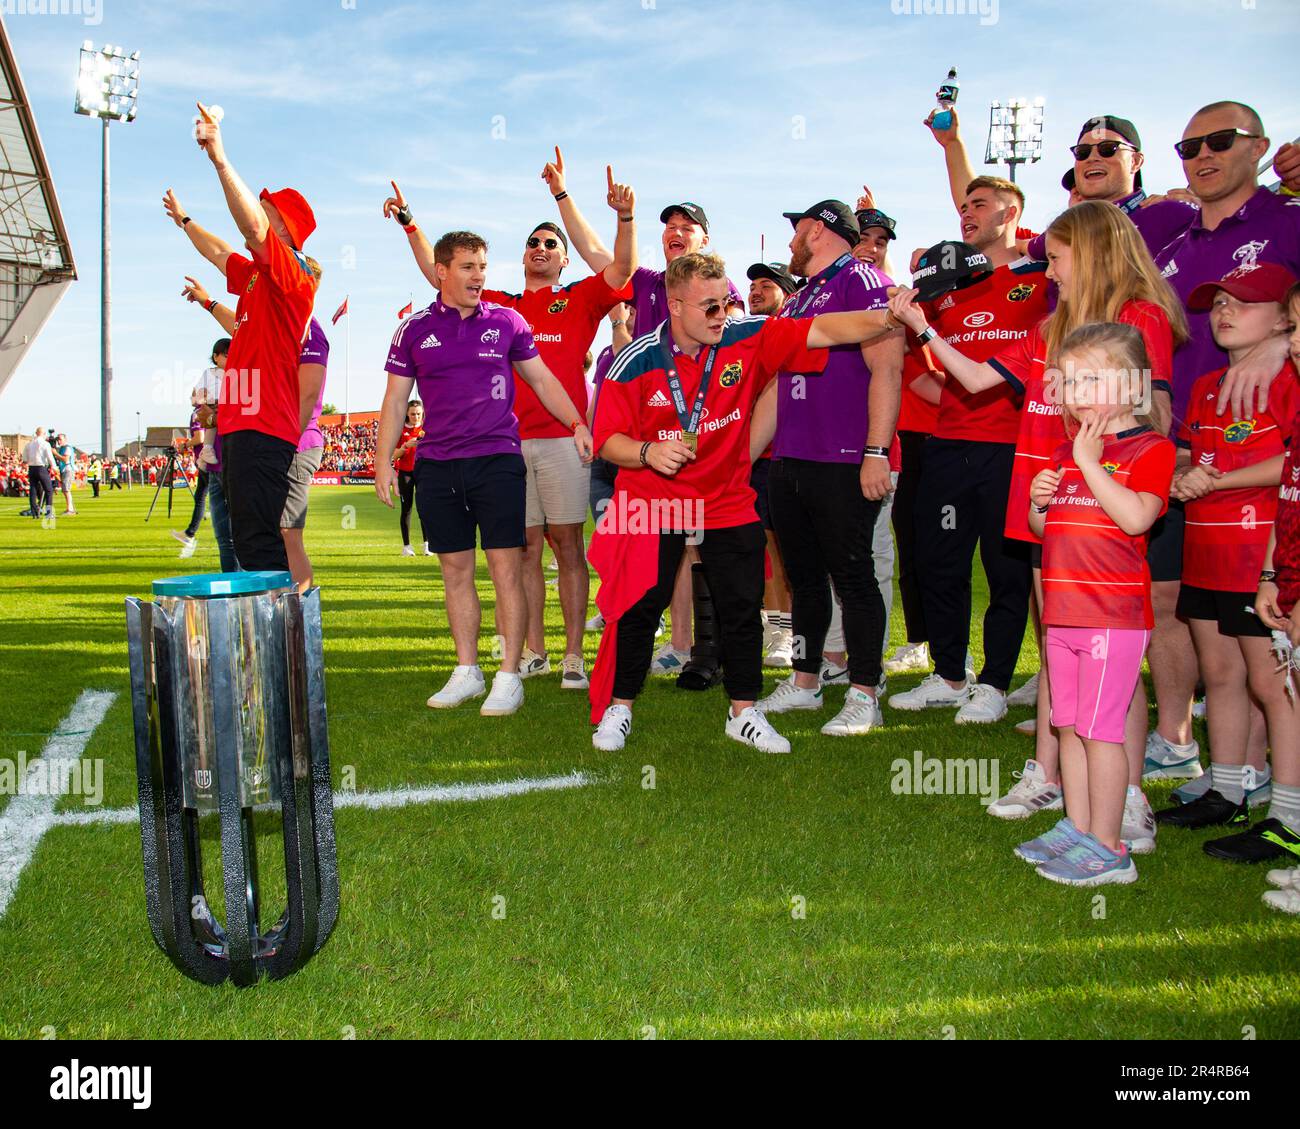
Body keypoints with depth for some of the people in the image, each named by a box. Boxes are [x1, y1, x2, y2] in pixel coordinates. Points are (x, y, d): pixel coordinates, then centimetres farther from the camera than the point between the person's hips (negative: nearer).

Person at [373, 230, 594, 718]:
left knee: (505, 568, -5)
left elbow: (542, 379, 12)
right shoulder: (415, 329, 8)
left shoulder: (506, 321, 6)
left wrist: (578, 423, 1)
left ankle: (509, 676, 0)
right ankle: (466, 671, 18)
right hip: (436, 465, 2)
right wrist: (383, 459, 3)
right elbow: (395, 399, 10)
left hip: (497, 458, -2)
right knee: (455, 569, 8)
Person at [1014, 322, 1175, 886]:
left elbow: (1135, 517, -22)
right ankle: (1076, 830, 25)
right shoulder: (1064, 451, 15)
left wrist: (1090, 464, -18)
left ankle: (1107, 850, 5)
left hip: (1115, 613, -7)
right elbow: (1043, 529, 21)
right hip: (1063, 610, 8)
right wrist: (1039, 502, 0)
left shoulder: (1150, 448, -6)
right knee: (1069, 726, 13)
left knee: (1101, 729, -5)